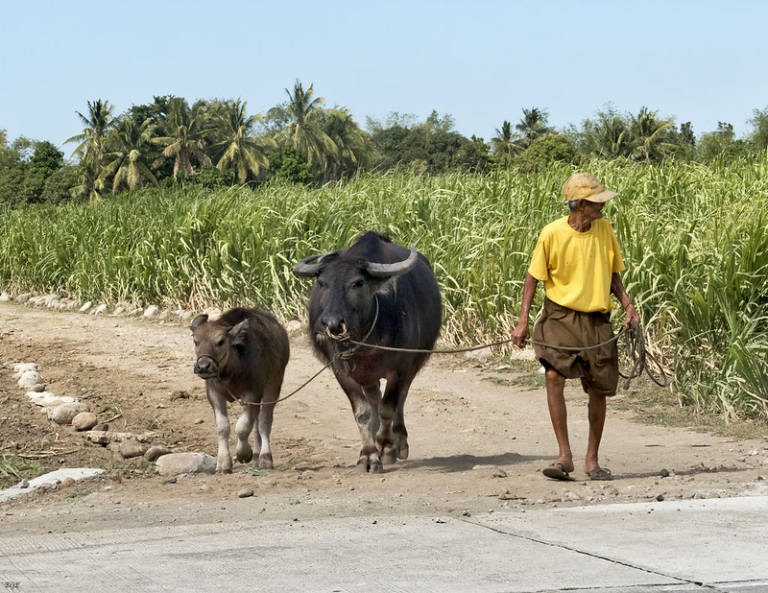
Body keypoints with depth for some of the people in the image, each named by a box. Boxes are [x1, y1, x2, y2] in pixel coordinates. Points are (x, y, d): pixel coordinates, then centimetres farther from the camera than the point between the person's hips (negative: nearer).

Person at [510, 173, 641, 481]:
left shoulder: (604, 229, 1)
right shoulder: (553, 233, -10)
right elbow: (534, 277, -2)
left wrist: (628, 305, -1)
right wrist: (522, 320, -9)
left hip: (597, 319, 3)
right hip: (561, 314, -3)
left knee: (598, 389, 5)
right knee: (554, 376, -22)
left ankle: (592, 460, 19)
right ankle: (564, 456, -17)